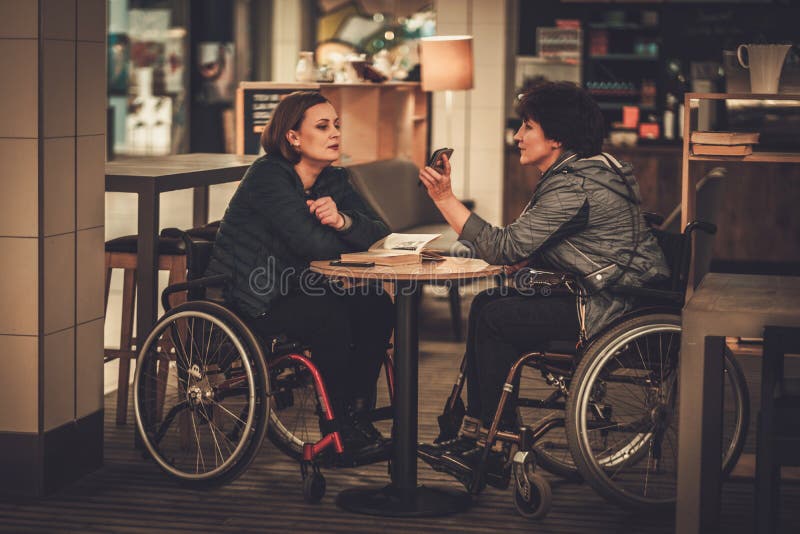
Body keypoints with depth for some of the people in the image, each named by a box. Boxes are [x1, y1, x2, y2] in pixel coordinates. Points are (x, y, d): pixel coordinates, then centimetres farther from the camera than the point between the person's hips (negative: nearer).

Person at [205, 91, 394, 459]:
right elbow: (314, 245, -28)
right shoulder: (269, 176, -18)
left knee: (376, 307, -14)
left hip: (294, 290, 8)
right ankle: (338, 421, -11)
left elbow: (380, 233, -6)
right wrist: (352, 235, -9)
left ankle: (357, 408, -2)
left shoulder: (333, 180, 6)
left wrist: (342, 220, -26)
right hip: (247, 301, -8)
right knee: (329, 316, -29)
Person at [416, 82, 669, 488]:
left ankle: (497, 450, 3)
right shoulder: (580, 170, 12)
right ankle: (476, 436, 8)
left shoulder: (573, 187, -21)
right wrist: (527, 260, -1)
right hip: (606, 292, 11)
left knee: (495, 318, -9)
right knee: (487, 303, 7)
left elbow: (505, 249, -22)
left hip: (618, 309, -11)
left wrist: (445, 198, -20)